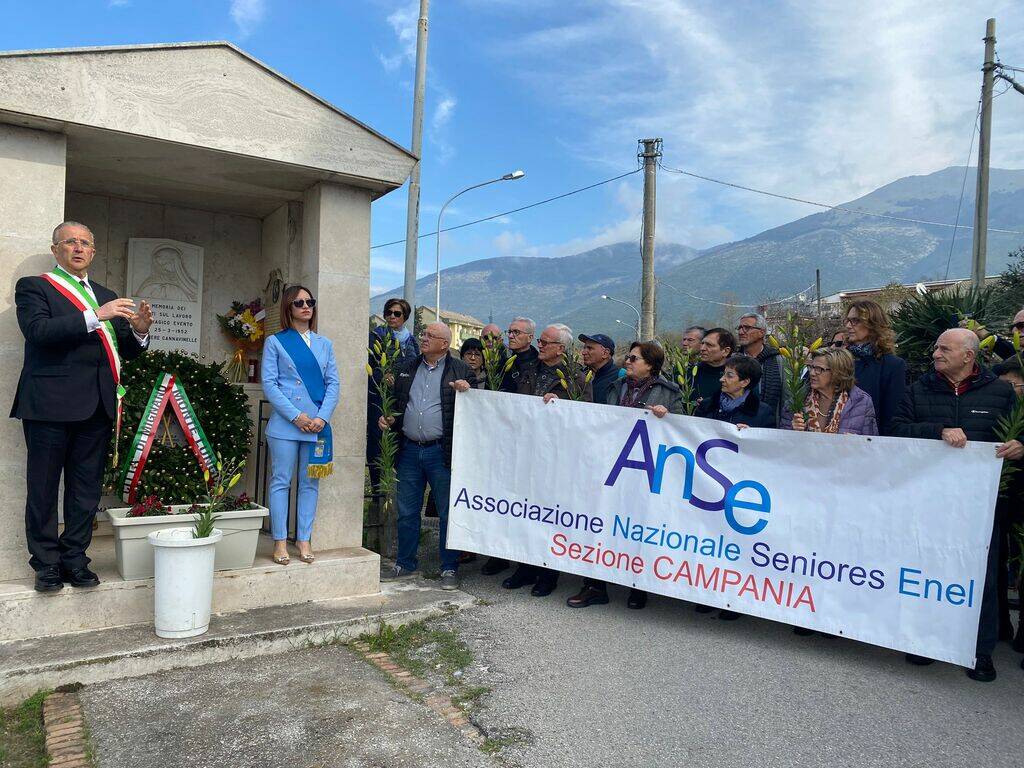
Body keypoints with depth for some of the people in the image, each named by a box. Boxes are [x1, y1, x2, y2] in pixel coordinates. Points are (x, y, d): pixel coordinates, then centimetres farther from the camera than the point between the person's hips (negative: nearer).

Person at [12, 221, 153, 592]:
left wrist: (139, 331, -5)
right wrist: (94, 317, -22)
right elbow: (37, 330, -14)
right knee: (43, 489, 3)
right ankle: (46, 563, 13)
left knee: (87, 489, 8)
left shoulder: (107, 296, 19)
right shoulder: (33, 287, 4)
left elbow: (126, 351, 17)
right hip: (50, 404, -4)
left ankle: (75, 559, 17)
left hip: (97, 406, 5)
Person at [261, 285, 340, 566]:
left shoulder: (324, 344, 12)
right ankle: (280, 541, 10)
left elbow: (333, 383, 7)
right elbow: (269, 383, -4)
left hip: (318, 424, 3)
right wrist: (296, 416, -13)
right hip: (285, 423, -3)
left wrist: (322, 417, -8)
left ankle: (304, 539, 16)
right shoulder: (275, 342, 3)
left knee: (310, 483, 7)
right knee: (281, 481, 2)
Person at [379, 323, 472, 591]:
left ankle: (449, 569, 15)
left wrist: (467, 391, -20)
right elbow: (394, 401, 23)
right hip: (409, 449, 4)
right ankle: (405, 564, 27)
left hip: (441, 451, -4)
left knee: (447, 513, 3)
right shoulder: (406, 368, 14)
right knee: (406, 511, 12)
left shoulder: (461, 371, 0)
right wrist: (386, 418, 4)